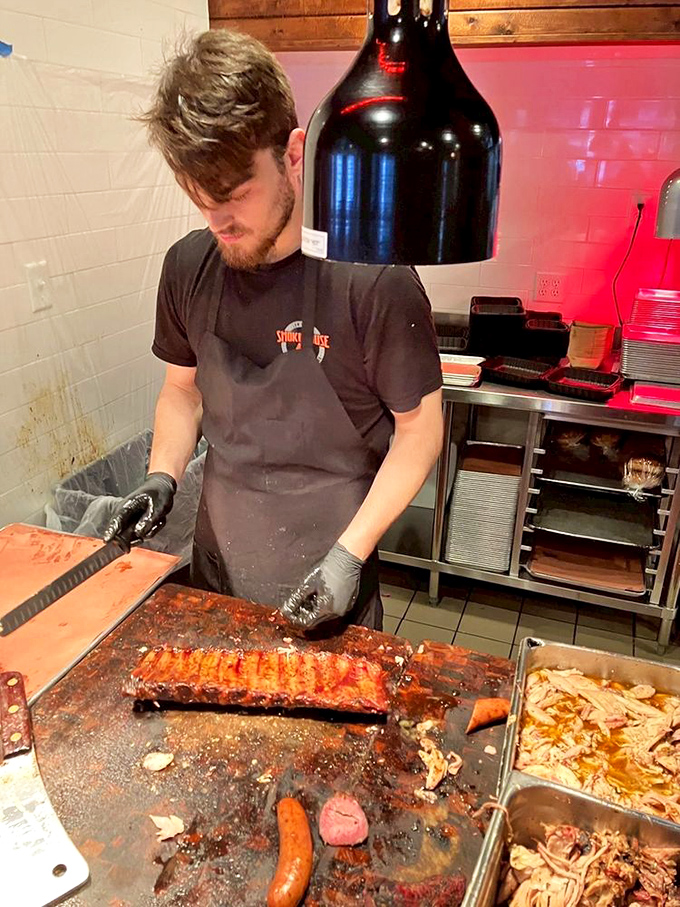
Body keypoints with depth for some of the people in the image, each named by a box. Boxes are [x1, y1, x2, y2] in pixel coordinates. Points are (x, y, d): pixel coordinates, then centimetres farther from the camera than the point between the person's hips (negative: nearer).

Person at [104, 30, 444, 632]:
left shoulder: (372, 277, -21)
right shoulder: (187, 268, -5)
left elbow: (419, 426, -13)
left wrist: (350, 553, -18)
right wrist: (162, 478, -5)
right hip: (217, 566, 5)